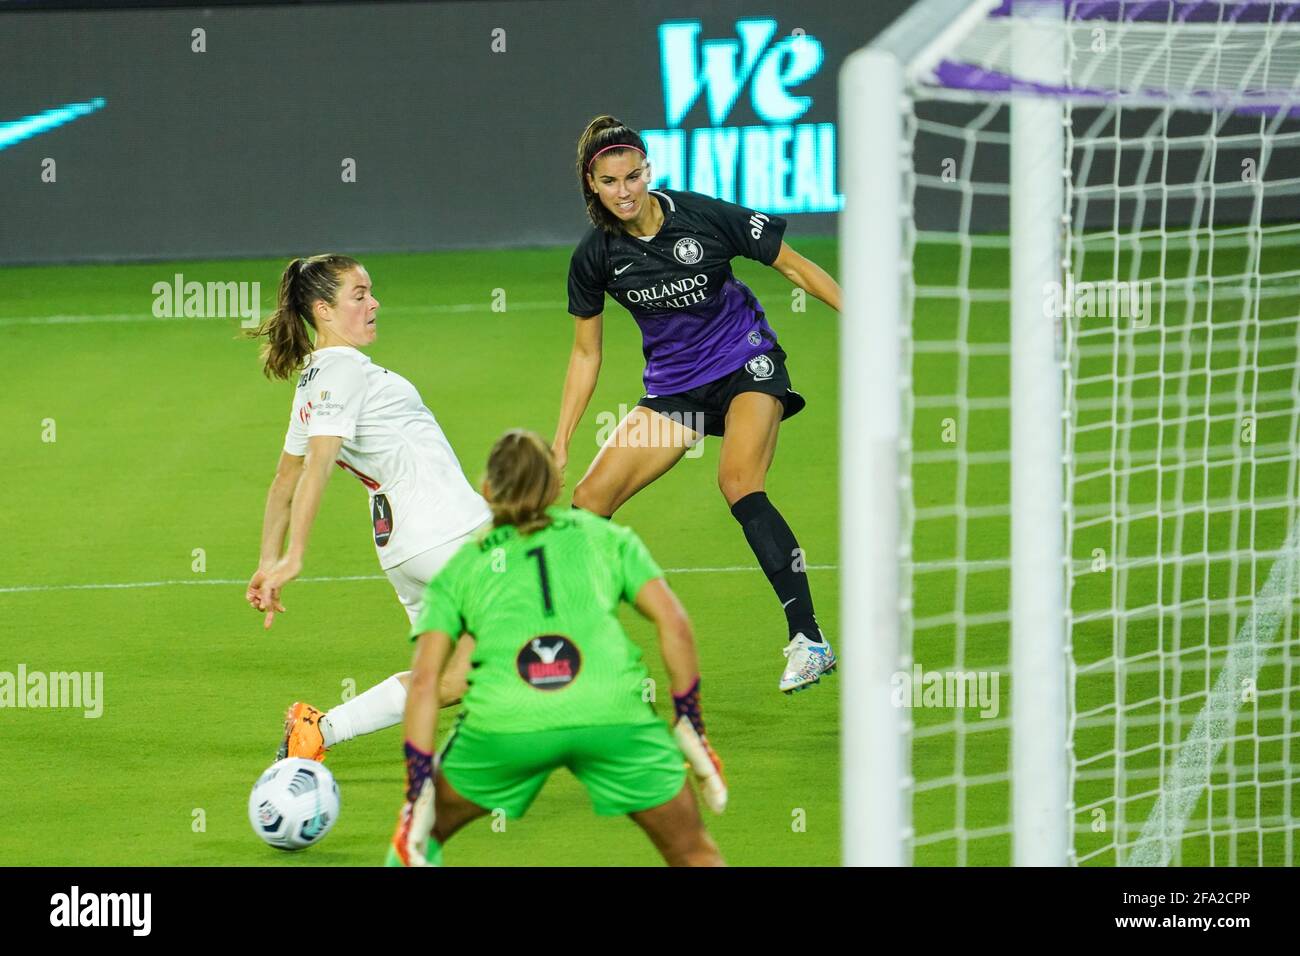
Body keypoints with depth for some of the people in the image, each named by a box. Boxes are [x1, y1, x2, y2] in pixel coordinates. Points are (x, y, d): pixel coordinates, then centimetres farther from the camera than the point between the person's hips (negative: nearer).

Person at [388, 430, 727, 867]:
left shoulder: (460, 568, 24)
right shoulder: (606, 538, 25)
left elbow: (424, 679, 12)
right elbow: (673, 622, 12)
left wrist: (419, 790, 10)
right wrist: (690, 727, 17)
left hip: (503, 721, 0)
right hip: (614, 714, 0)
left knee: (425, 829, 27)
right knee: (693, 854, 18)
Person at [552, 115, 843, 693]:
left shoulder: (705, 216, -17)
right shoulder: (595, 257, -7)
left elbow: (795, 266, -5)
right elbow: (586, 354, 6)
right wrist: (560, 442, 3)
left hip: (746, 364, -4)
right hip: (673, 383, 4)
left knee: (738, 482, -30)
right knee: (589, 501, -6)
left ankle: (808, 641, -30)